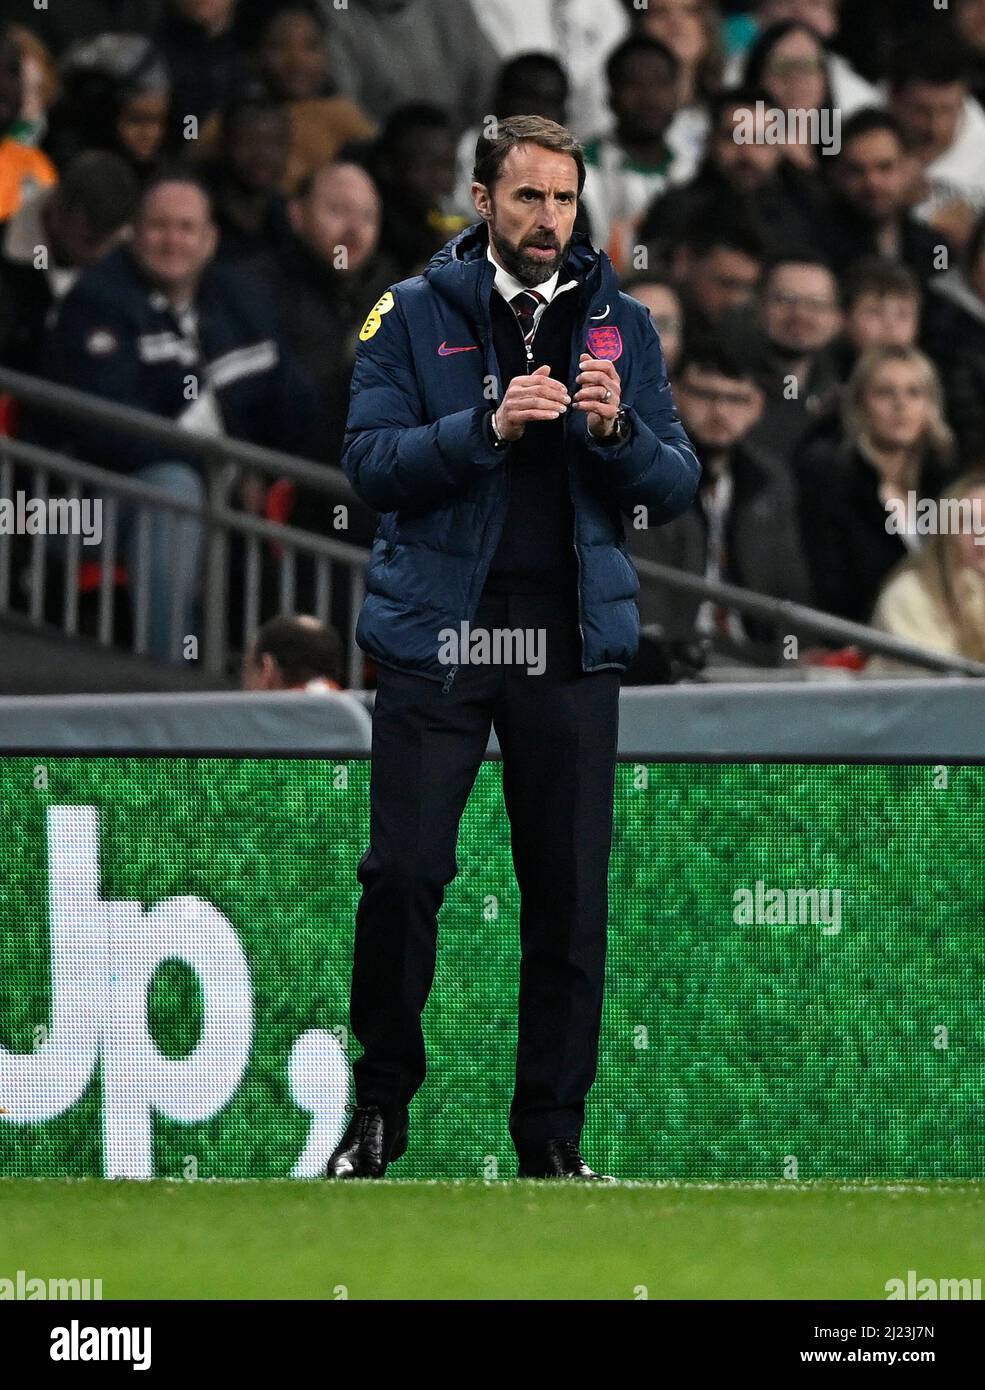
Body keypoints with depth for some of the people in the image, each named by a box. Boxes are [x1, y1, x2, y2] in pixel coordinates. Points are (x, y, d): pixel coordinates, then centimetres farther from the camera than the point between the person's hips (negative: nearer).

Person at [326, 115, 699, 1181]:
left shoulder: (621, 324, 10)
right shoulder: (415, 314, 3)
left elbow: (676, 487, 7)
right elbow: (370, 463, -6)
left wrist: (618, 430, -13)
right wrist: (489, 426, -19)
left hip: (572, 641, 2)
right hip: (436, 632, -2)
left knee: (569, 891, 2)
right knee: (403, 874, -6)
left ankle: (552, 1134, 10)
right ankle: (379, 1109, 10)